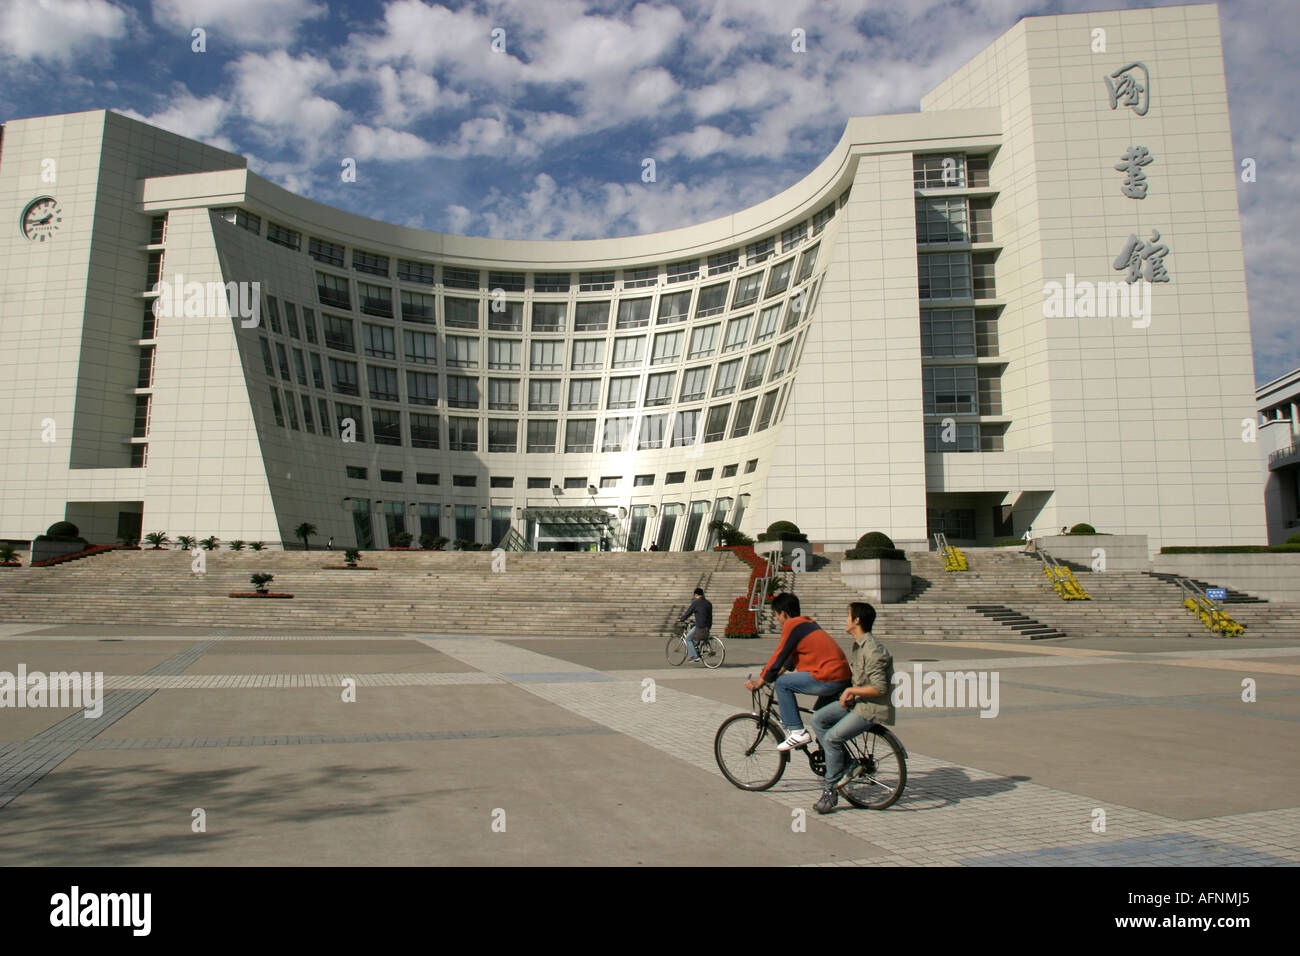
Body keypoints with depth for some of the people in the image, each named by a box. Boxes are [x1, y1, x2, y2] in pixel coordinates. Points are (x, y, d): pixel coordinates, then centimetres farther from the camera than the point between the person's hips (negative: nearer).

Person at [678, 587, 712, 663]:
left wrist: (681, 619, 11)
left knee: (688, 638, 9)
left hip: (700, 627, -7)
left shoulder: (696, 602, -8)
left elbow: (688, 612, -4)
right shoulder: (708, 603, 13)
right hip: (708, 626, 7)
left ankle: (694, 656, -1)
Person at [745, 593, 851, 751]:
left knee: (781, 683, -3)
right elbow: (792, 655, 29)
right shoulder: (807, 622, 22)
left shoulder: (792, 625, -6)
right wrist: (781, 671, 30)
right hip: (844, 678, 10)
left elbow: (779, 656, -5)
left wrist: (760, 682, 3)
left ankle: (797, 732, -4)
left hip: (828, 678, -10)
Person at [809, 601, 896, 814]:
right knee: (818, 719, 1)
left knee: (832, 738, -16)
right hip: (856, 700, 10)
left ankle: (830, 790, -1)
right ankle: (846, 766, 4)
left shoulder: (872, 651, -22)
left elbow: (879, 688, -26)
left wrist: (851, 690, -16)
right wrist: (849, 692, 4)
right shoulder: (858, 644, 9)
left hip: (872, 708, -10)